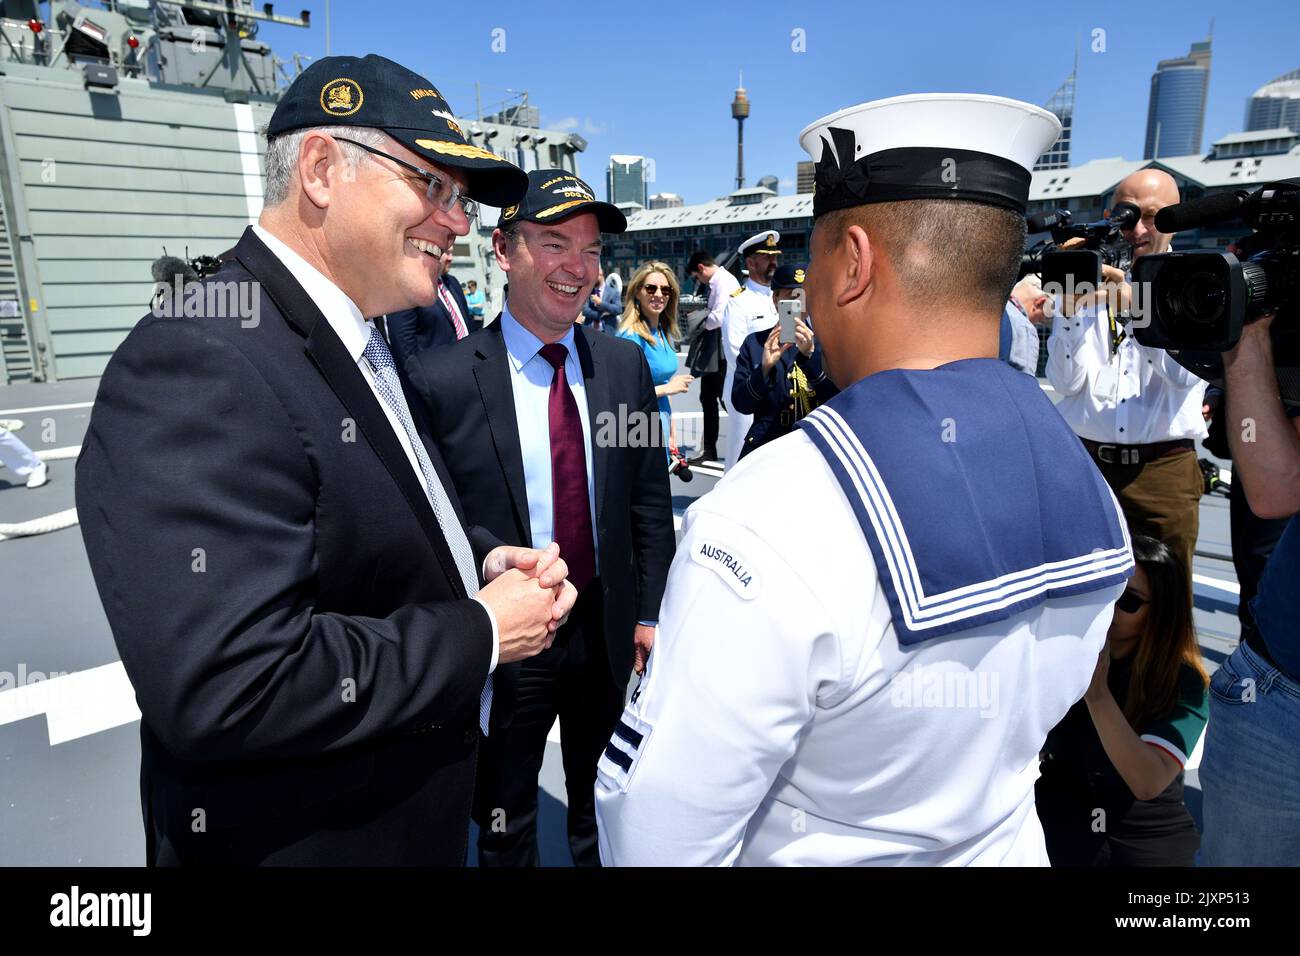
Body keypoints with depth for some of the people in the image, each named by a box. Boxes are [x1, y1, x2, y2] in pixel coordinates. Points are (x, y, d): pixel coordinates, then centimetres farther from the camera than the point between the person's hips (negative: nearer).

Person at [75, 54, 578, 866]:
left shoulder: (366, 343, 3)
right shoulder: (201, 365, -26)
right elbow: (226, 687, -33)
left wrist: (485, 560, -6)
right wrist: (481, 634, -23)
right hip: (306, 837, -8)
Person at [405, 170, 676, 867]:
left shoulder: (625, 366, -2)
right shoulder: (441, 380, -14)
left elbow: (650, 503, 4)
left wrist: (649, 613, 2)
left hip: (609, 633, 3)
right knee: (504, 828, 22)